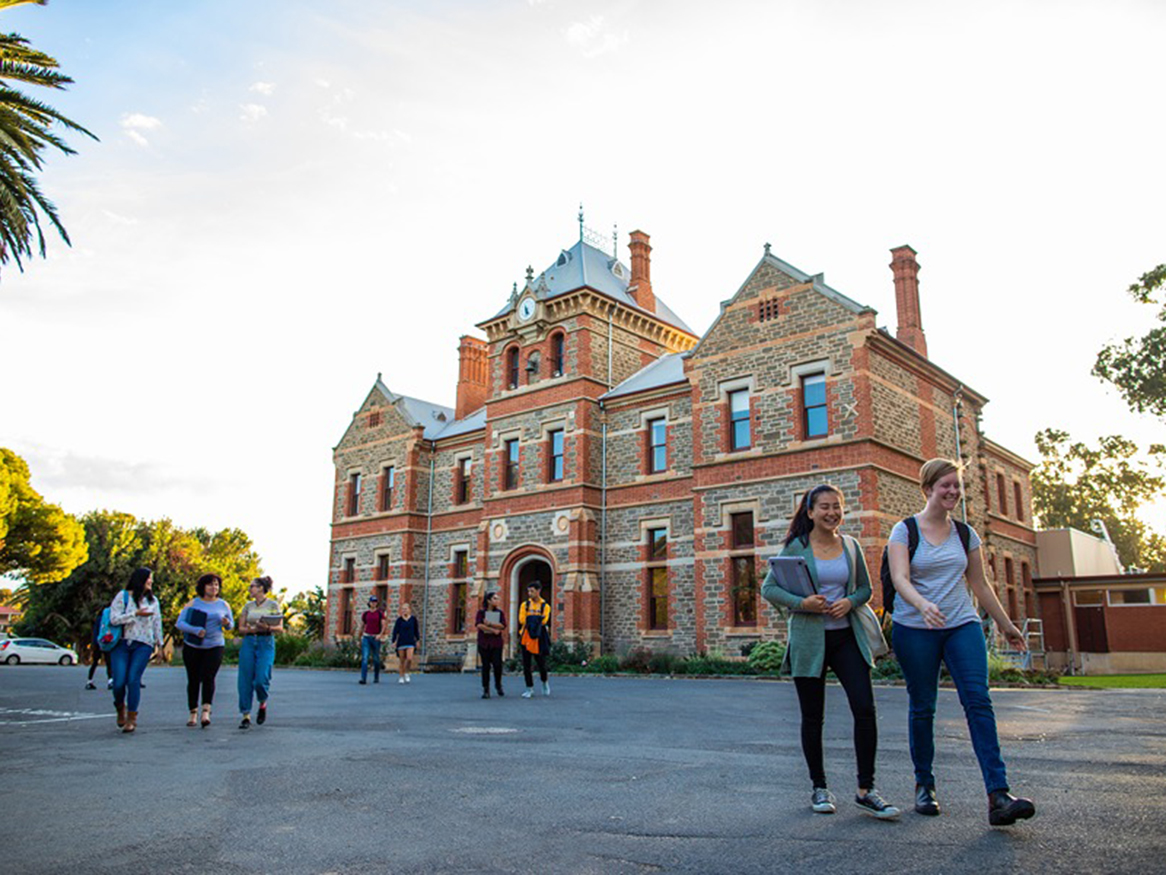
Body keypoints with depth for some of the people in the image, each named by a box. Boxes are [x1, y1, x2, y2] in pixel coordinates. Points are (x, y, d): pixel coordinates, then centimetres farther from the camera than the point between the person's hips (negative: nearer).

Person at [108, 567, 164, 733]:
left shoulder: (153, 601, 14)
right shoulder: (122, 596, 3)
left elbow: (157, 623, 18)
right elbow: (114, 619, -8)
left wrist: (159, 644, 19)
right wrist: (136, 614, -13)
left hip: (143, 645, 1)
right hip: (122, 644, -1)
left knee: (133, 680, -11)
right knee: (119, 682, -8)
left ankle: (132, 717, -1)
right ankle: (120, 708, 22)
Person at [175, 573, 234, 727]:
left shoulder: (223, 605, 5)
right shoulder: (193, 603, -1)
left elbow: (231, 625, 14)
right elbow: (179, 623, -8)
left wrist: (226, 623, -11)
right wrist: (196, 630, -24)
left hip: (214, 646, 0)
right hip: (192, 647, 0)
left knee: (208, 677, -16)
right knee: (193, 680, 6)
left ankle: (206, 712, -22)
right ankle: (193, 714, 19)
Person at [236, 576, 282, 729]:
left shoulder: (273, 605, 0)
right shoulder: (248, 606, 12)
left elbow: (280, 628, -2)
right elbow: (241, 627, 12)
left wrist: (267, 627, -21)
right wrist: (250, 629, -10)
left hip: (266, 643, -4)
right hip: (248, 642, 4)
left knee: (261, 679, -13)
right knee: (245, 679, -3)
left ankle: (263, 704, 18)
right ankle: (246, 716, 6)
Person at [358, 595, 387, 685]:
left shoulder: (380, 613, 1)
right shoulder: (365, 614, 8)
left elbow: (383, 625, -5)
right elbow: (363, 625, 17)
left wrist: (380, 634, -21)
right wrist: (361, 636, 18)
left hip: (376, 638, -1)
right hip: (366, 637, 1)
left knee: (376, 659, 6)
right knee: (365, 658, -12)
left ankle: (376, 677, 22)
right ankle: (363, 678, -16)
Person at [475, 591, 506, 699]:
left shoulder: (500, 612, 7)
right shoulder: (481, 612, 3)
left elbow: (503, 626, -7)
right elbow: (478, 625, -12)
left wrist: (489, 624, -17)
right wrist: (493, 630, -14)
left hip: (496, 642, 1)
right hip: (483, 642, -1)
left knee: (497, 665, -6)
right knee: (486, 666, -2)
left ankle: (498, 685, 18)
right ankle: (485, 690, 6)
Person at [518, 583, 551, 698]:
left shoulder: (545, 606, 4)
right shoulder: (525, 605, 8)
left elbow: (544, 621, -10)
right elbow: (521, 620, -5)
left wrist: (530, 619, -10)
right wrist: (537, 619, -8)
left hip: (539, 638, -1)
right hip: (526, 638, 2)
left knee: (541, 663, 4)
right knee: (526, 664, 1)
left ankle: (545, 682, 32)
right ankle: (530, 688, 12)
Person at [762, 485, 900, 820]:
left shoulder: (851, 545, 6)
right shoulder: (796, 547, -3)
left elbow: (865, 588, 15)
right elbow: (768, 588, -2)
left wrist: (850, 601, -7)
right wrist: (801, 603, -17)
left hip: (846, 637, 3)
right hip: (809, 639, -2)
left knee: (865, 709, -7)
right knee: (813, 716, 6)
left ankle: (866, 790, 5)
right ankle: (819, 788, 22)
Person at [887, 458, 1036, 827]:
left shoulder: (965, 534, 10)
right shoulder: (904, 530, -3)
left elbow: (980, 585, 18)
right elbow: (900, 579, -16)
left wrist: (1006, 625, 22)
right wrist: (923, 605, -35)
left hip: (962, 625, 3)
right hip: (915, 629, -3)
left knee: (978, 700, -11)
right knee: (922, 707, 3)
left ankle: (998, 796, -13)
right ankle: (924, 785, 19)